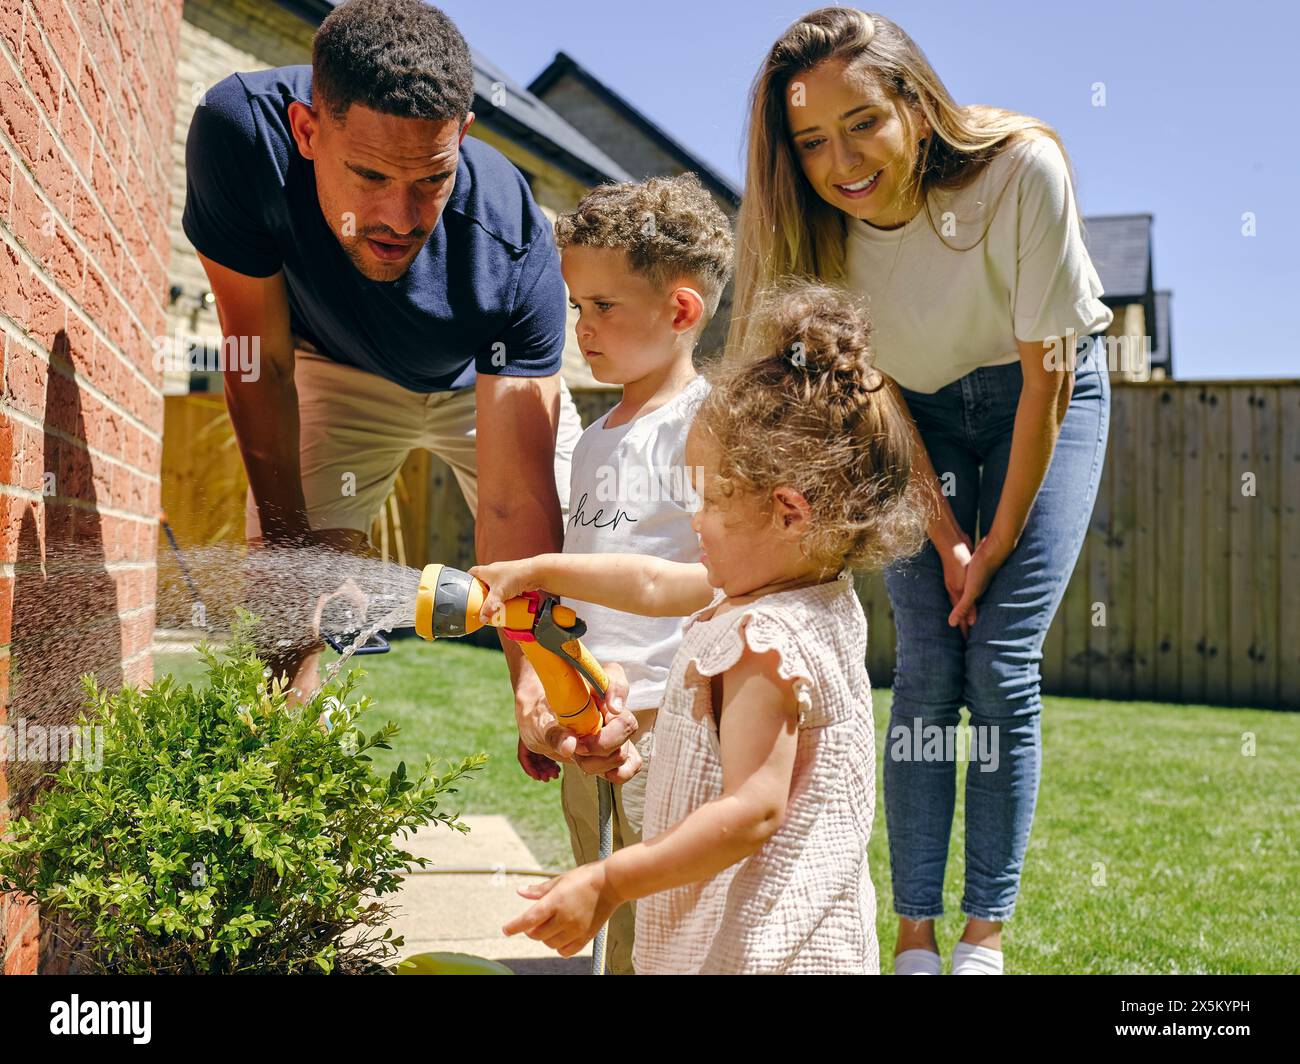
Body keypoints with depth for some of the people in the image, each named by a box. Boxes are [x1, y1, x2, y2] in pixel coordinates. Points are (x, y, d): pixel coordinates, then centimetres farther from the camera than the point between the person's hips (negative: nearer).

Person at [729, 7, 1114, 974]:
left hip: (1045, 397, -2)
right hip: (920, 417, 2)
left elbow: (1045, 369, -22)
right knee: (927, 669, -7)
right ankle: (916, 935, 2)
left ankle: (986, 936, 2)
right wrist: (944, 537, -11)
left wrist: (1001, 539, -15)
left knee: (1001, 669, -10)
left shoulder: (1022, 167, -31)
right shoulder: (822, 227, -21)